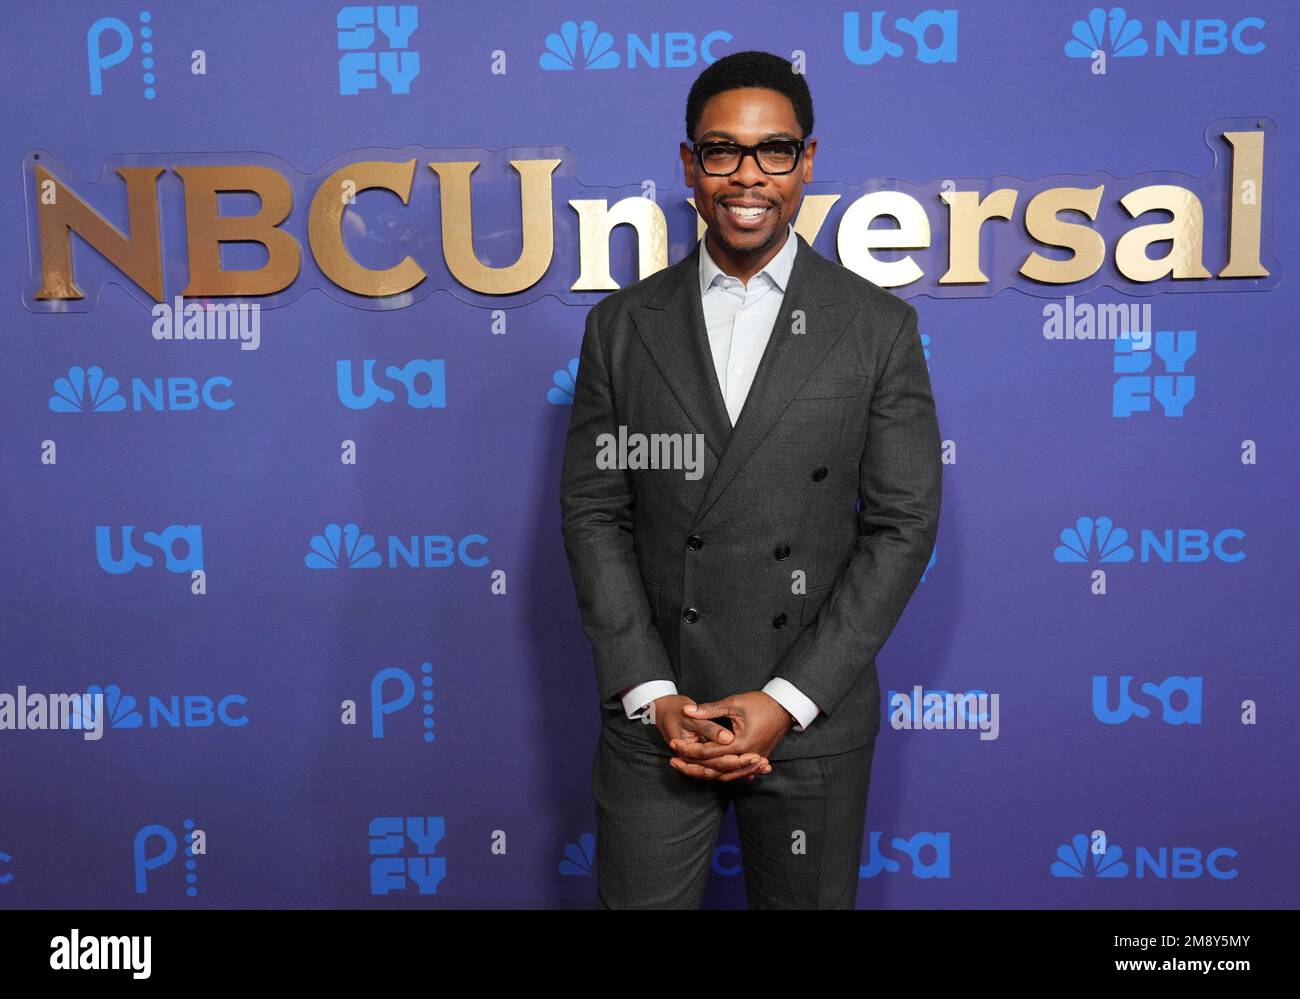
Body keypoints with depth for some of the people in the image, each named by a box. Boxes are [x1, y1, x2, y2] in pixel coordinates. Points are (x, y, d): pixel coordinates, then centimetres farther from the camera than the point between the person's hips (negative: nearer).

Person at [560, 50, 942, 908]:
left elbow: (902, 524, -5)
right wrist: (652, 695, -8)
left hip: (812, 715, 0)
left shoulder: (879, 327, -2)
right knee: (639, 898, 11)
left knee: (805, 899, 15)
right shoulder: (621, 325, 2)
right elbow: (593, 512, 1)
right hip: (655, 714, 1)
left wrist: (786, 701, -11)